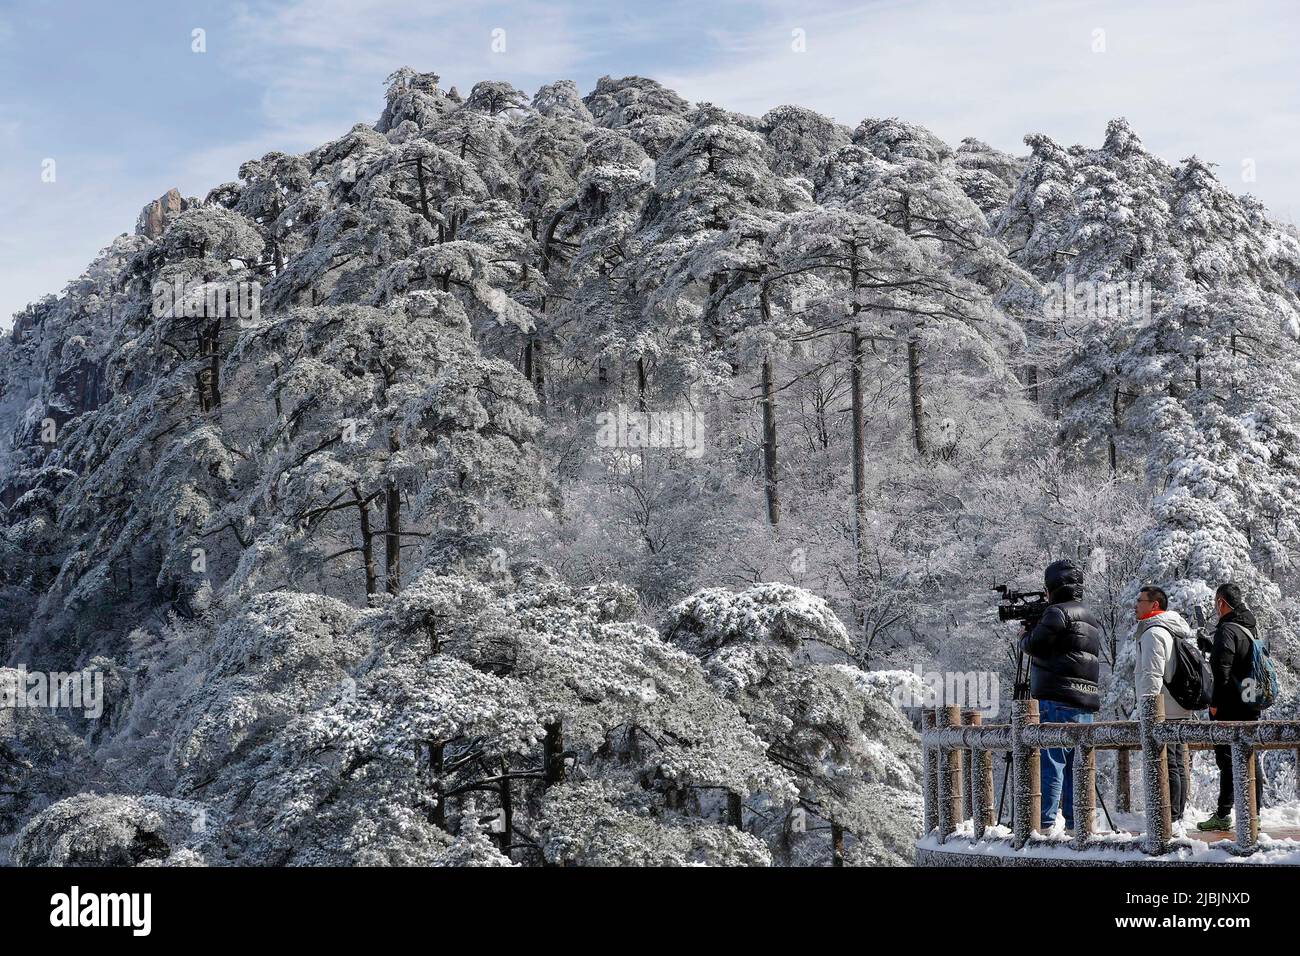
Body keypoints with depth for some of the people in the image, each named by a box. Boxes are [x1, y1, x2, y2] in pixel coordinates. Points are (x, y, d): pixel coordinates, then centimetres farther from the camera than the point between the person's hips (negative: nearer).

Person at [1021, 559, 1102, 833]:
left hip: (1057, 700, -8)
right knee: (1076, 766, 10)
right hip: (1086, 702, 8)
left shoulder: (1058, 612, -8)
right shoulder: (1090, 617, 20)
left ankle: (1045, 822, -11)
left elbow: (1035, 645, -9)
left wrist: (1024, 638, 12)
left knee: (1050, 762, -8)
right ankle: (1077, 824, 10)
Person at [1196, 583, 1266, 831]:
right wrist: (1209, 647, 24)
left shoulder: (1227, 630, -15)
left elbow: (1222, 671, -20)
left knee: (1228, 760, -4)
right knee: (1252, 759, 9)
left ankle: (1223, 815, -2)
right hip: (1251, 706, 8)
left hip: (1230, 708, -8)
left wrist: (1215, 703, -14)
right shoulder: (1252, 627, 13)